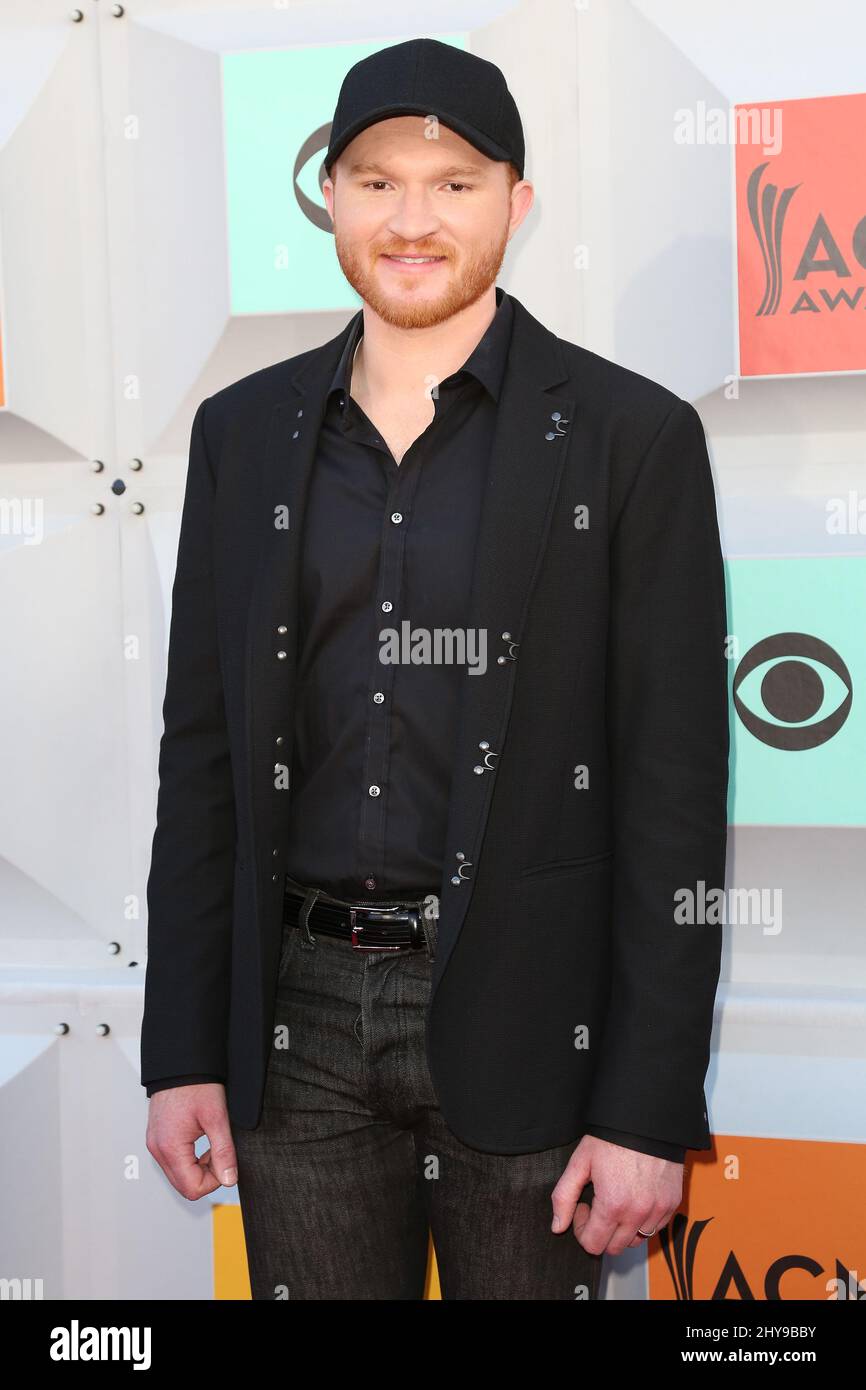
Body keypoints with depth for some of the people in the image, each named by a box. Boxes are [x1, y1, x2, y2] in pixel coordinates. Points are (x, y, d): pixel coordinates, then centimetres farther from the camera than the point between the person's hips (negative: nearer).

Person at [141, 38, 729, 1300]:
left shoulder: (631, 436, -5)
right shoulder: (244, 433, 6)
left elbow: (675, 788, -7)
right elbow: (202, 751, 7)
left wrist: (651, 1108, -10)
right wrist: (181, 1050, 4)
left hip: (525, 1020, -3)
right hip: (300, 1015, 3)